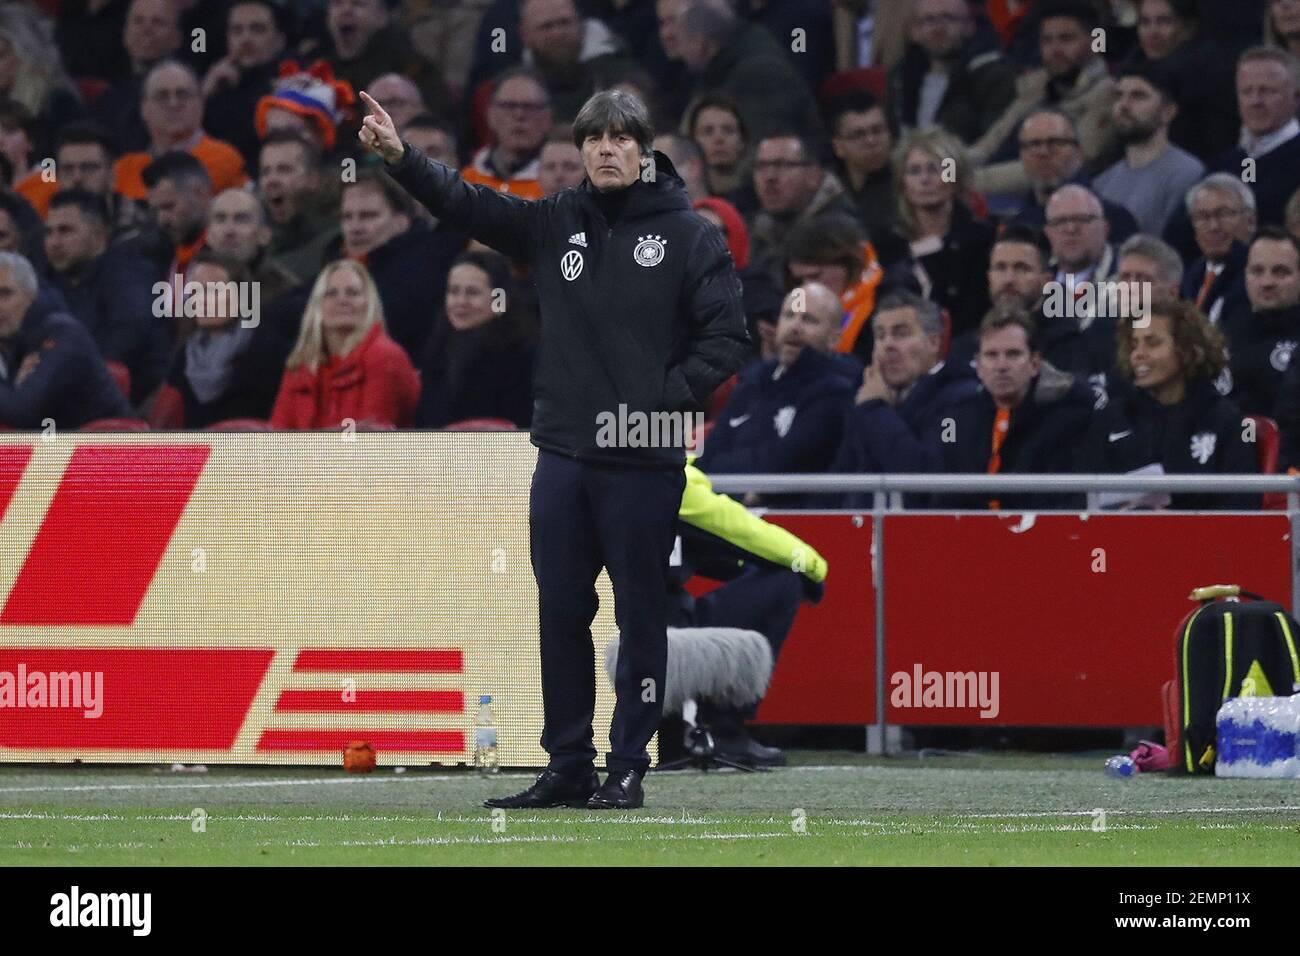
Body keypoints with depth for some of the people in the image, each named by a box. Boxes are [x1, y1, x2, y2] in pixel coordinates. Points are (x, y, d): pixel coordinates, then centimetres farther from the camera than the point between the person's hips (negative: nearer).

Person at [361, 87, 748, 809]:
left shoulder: (688, 234, -2)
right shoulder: (556, 223, 8)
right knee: (561, 614, 8)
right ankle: (568, 768, 15)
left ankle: (628, 769, 8)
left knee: (640, 615, 2)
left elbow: (727, 336, -5)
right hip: (563, 453, 4)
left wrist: (664, 400, -13)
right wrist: (401, 157, -16)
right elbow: (468, 203, 0)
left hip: (644, 463, -4)